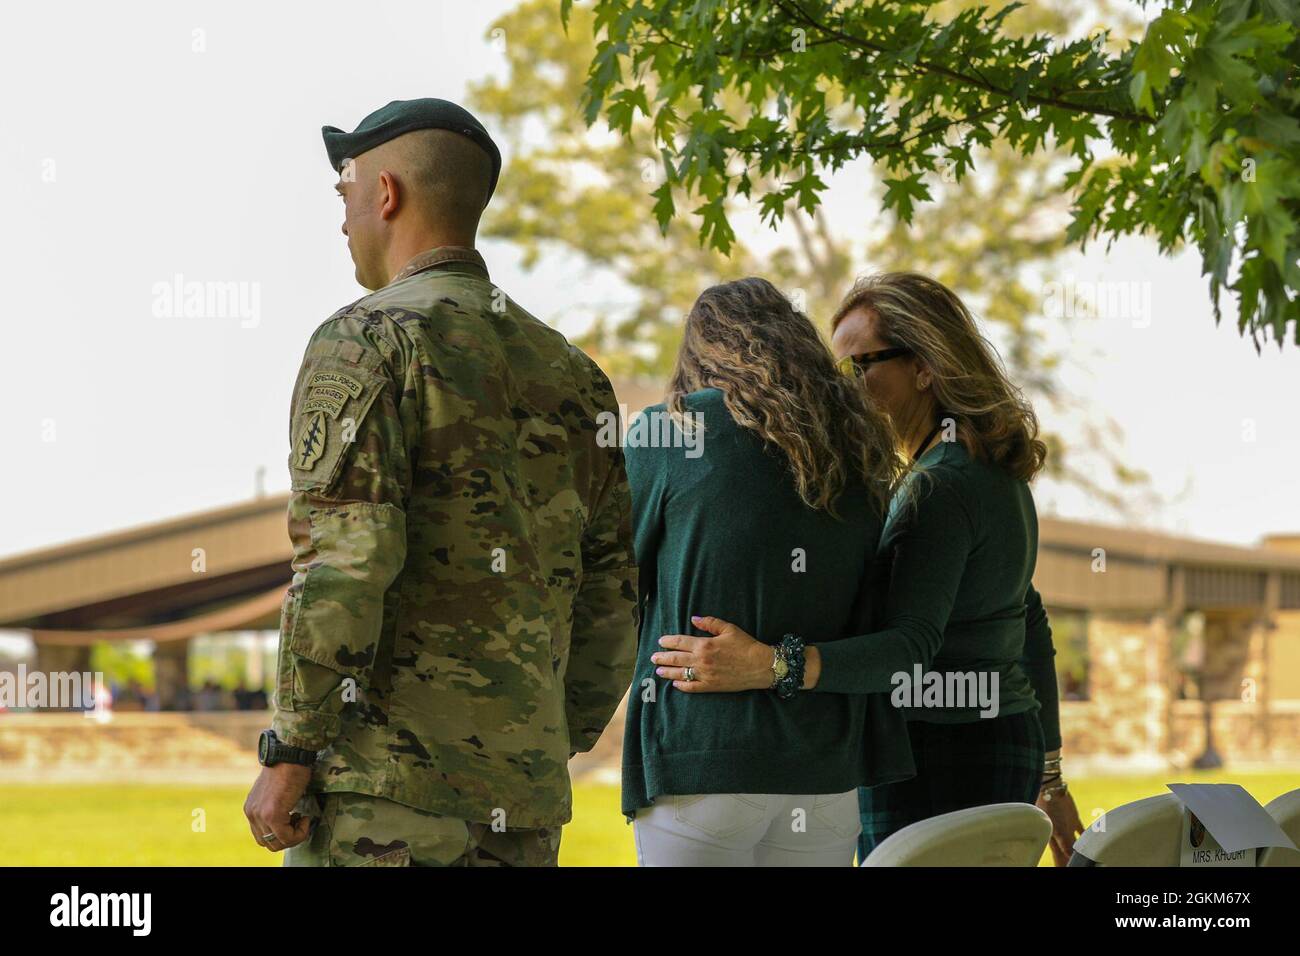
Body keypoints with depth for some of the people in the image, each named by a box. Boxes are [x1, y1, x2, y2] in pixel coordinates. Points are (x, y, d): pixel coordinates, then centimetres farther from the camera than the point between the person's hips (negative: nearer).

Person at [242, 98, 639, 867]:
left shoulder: (367, 342, -6)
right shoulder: (568, 371, 15)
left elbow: (344, 563, -17)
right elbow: (609, 592, 15)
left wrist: (289, 756, -13)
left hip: (385, 778, -7)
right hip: (518, 790, 7)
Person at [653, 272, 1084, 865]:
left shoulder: (938, 489, -17)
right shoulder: (1000, 475, 13)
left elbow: (909, 647, -28)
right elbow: (1031, 630, 20)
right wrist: (1048, 777, 26)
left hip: (935, 770, -10)